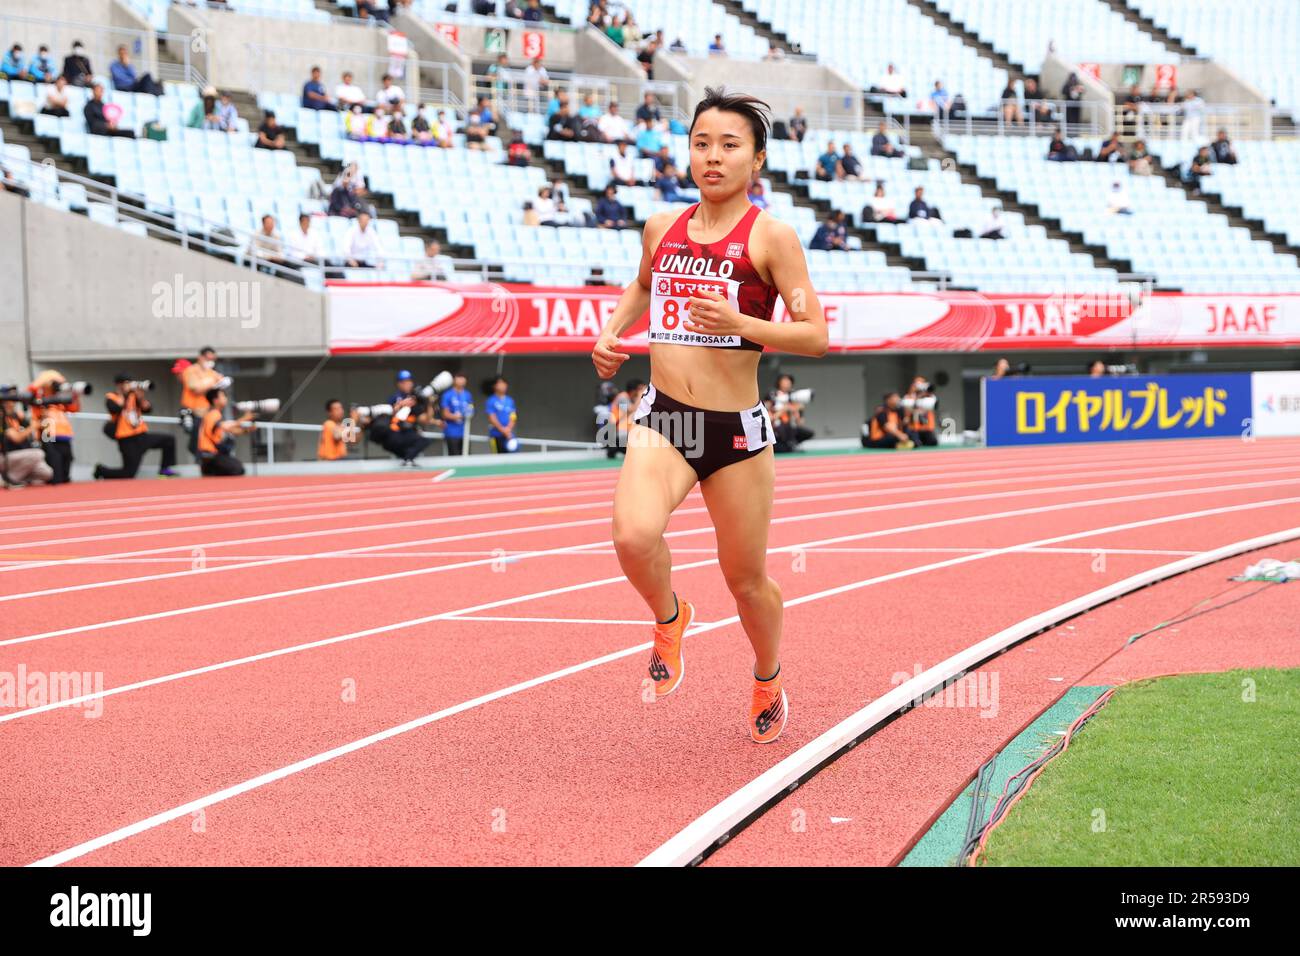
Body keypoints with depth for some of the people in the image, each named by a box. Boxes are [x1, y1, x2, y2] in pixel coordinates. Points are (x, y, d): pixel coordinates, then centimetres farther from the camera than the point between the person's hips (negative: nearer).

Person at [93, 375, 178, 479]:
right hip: (127, 441, -6)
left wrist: (140, 396, -13)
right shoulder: (110, 397, -4)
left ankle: (165, 470, 8)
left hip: (141, 436, 6)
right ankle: (100, 470, 12)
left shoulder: (134, 395, 10)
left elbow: (148, 409, 1)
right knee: (128, 474, -12)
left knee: (169, 440, -1)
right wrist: (125, 393, -16)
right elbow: (116, 409, -26)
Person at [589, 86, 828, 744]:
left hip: (736, 429, -2)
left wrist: (741, 324, -24)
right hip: (661, 419, 2)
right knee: (634, 536, -26)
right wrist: (610, 334, 13)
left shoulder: (771, 237, -6)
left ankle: (767, 683, 41)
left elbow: (815, 336, -10)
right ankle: (668, 617, 8)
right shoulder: (662, 228, 8)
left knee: (745, 578, 11)